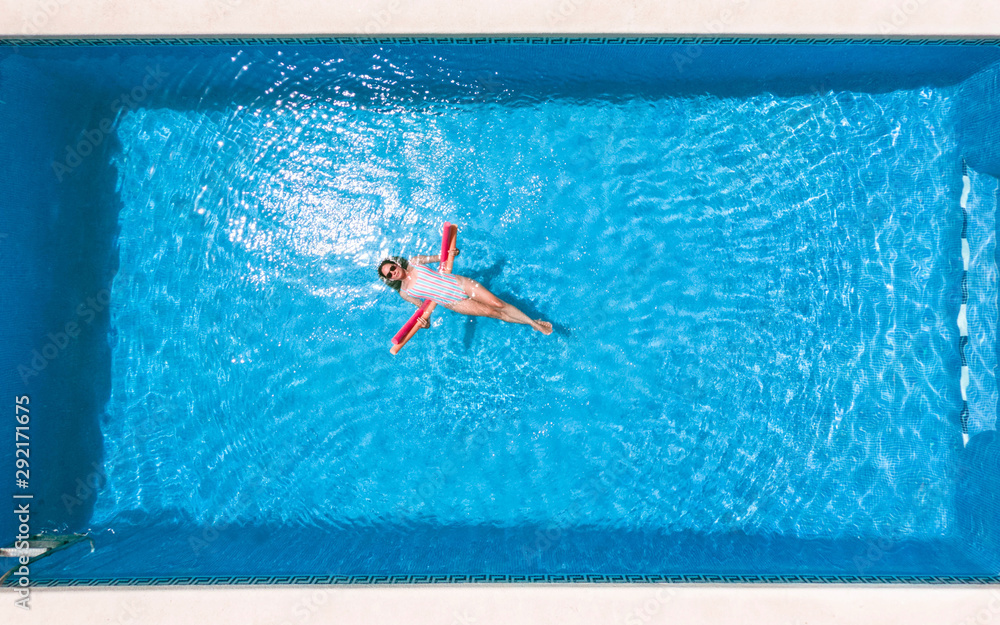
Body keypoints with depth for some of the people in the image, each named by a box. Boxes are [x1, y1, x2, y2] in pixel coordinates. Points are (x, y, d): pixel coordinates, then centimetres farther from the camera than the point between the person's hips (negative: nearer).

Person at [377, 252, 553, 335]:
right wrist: (425, 322, -12)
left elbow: (437, 258, 17)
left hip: (461, 284, 1)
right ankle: (531, 324, 2)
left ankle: (534, 322, -1)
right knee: (492, 313, -9)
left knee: (498, 304, -11)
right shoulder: (404, 292, -2)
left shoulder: (414, 262, 1)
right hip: (454, 303, -1)